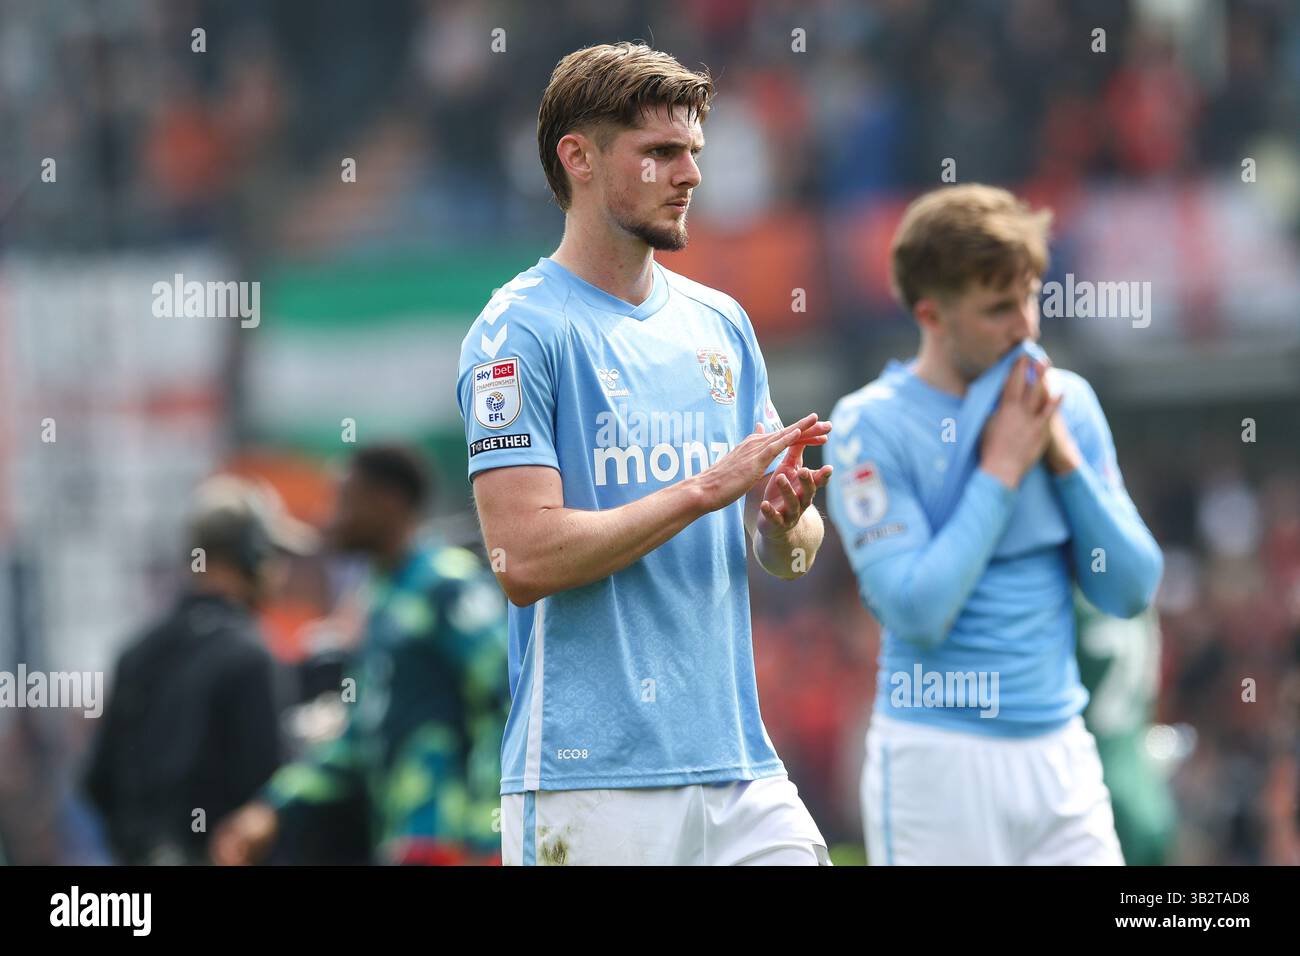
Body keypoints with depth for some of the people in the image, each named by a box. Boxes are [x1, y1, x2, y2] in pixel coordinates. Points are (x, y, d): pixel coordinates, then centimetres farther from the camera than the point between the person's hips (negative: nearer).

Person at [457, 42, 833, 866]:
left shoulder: (720, 324, 14)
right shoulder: (519, 331, -6)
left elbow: (791, 558, 16)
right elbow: (525, 559, -16)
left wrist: (783, 518, -8)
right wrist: (706, 489, -16)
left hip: (740, 767, 6)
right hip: (587, 784, -6)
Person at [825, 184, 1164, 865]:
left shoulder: (1068, 401, 6)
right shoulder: (871, 425, -8)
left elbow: (1130, 592, 4)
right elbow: (917, 612, -17)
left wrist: (1064, 457, -6)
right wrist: (1002, 470, -13)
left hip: (1061, 752, 4)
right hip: (939, 756, -4)